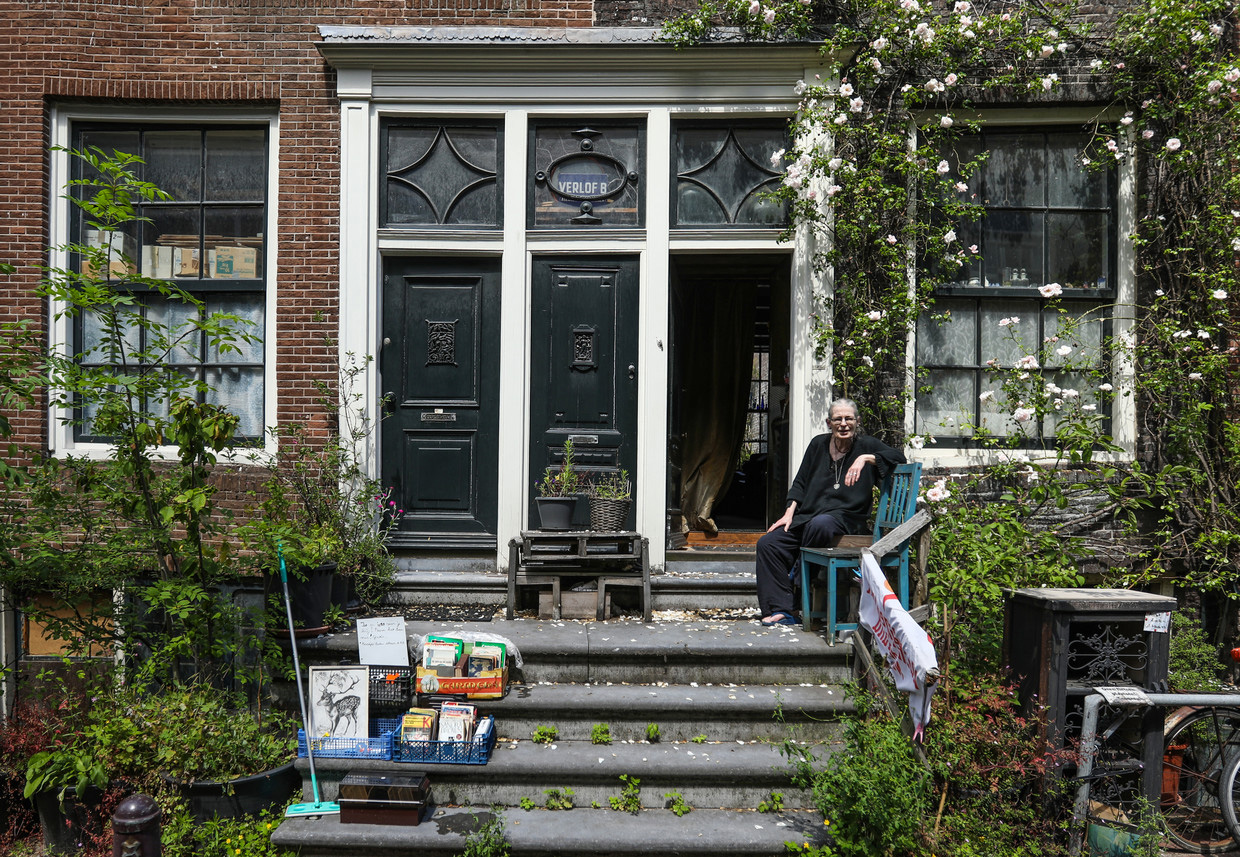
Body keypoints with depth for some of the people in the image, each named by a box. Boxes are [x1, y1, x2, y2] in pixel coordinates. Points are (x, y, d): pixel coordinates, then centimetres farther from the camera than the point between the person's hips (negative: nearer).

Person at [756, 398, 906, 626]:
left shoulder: (866, 445, 3)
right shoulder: (818, 444, 14)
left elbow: (898, 457, -12)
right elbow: (800, 483, 16)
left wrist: (865, 458, -23)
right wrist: (789, 513, 4)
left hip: (845, 517, -5)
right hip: (807, 516, 5)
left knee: (819, 524, -40)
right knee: (768, 543, -16)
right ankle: (780, 611, -16)